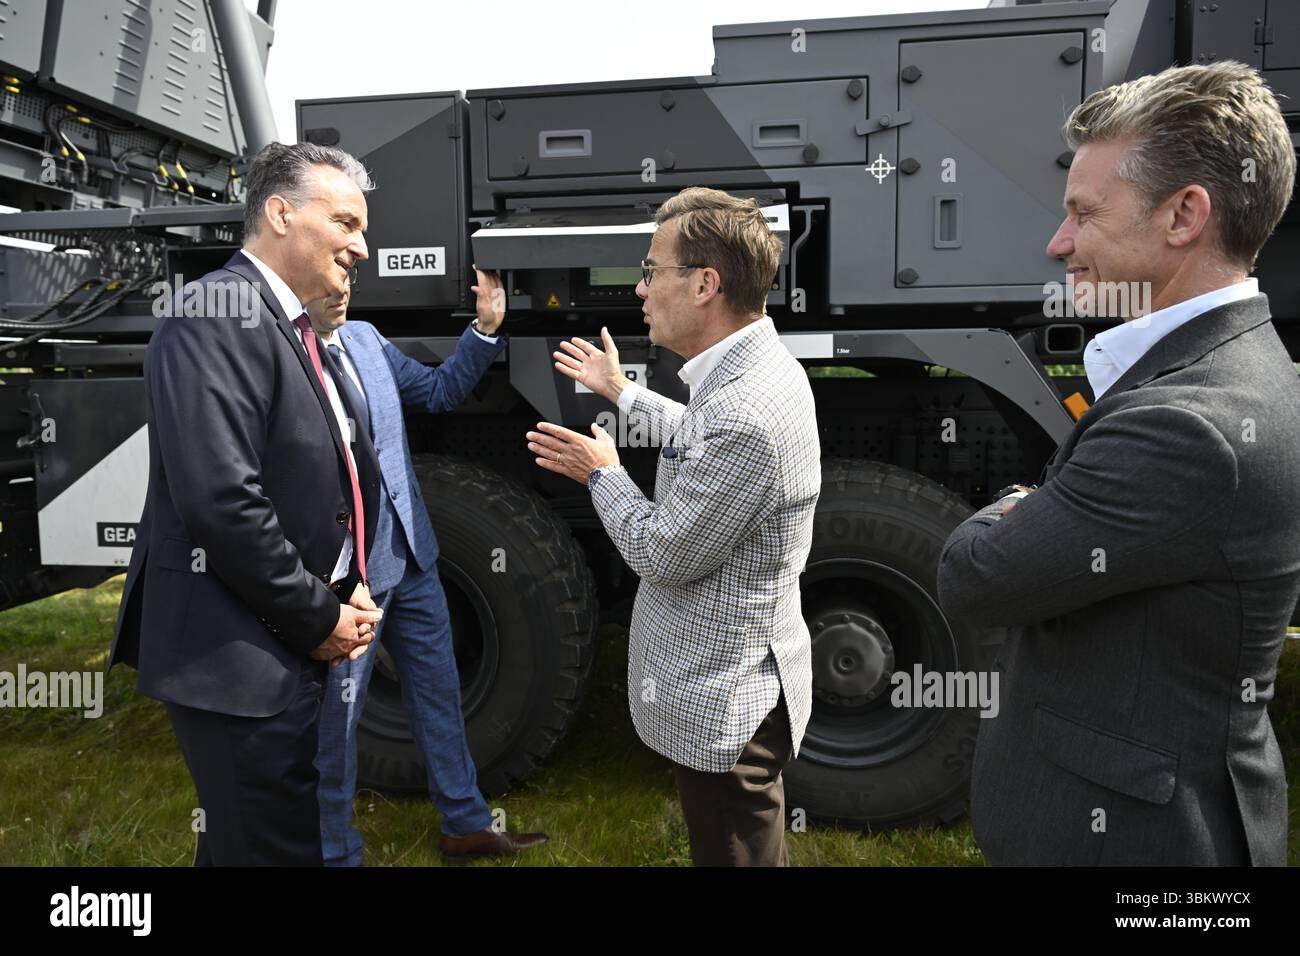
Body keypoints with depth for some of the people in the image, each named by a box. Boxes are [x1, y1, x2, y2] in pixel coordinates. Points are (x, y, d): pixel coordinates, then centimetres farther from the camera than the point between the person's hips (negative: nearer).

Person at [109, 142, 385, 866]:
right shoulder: (217, 315, -16)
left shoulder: (297, 331, 14)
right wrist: (320, 618, -15)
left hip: (286, 652, 10)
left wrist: (348, 594, 4)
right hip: (237, 661, -9)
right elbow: (220, 501, -25)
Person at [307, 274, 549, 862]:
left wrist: (486, 329, 3)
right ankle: (336, 853, 32)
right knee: (335, 724, 10)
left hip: (409, 559, 7)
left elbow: (439, 391, 13)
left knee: (439, 694, 18)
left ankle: (467, 826, 36)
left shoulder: (365, 338, 5)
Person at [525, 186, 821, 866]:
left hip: (723, 704, -9)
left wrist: (602, 472, -7)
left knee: (734, 852, 12)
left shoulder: (746, 415, -32)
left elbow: (663, 555, -24)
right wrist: (621, 392, 28)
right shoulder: (758, 369, 0)